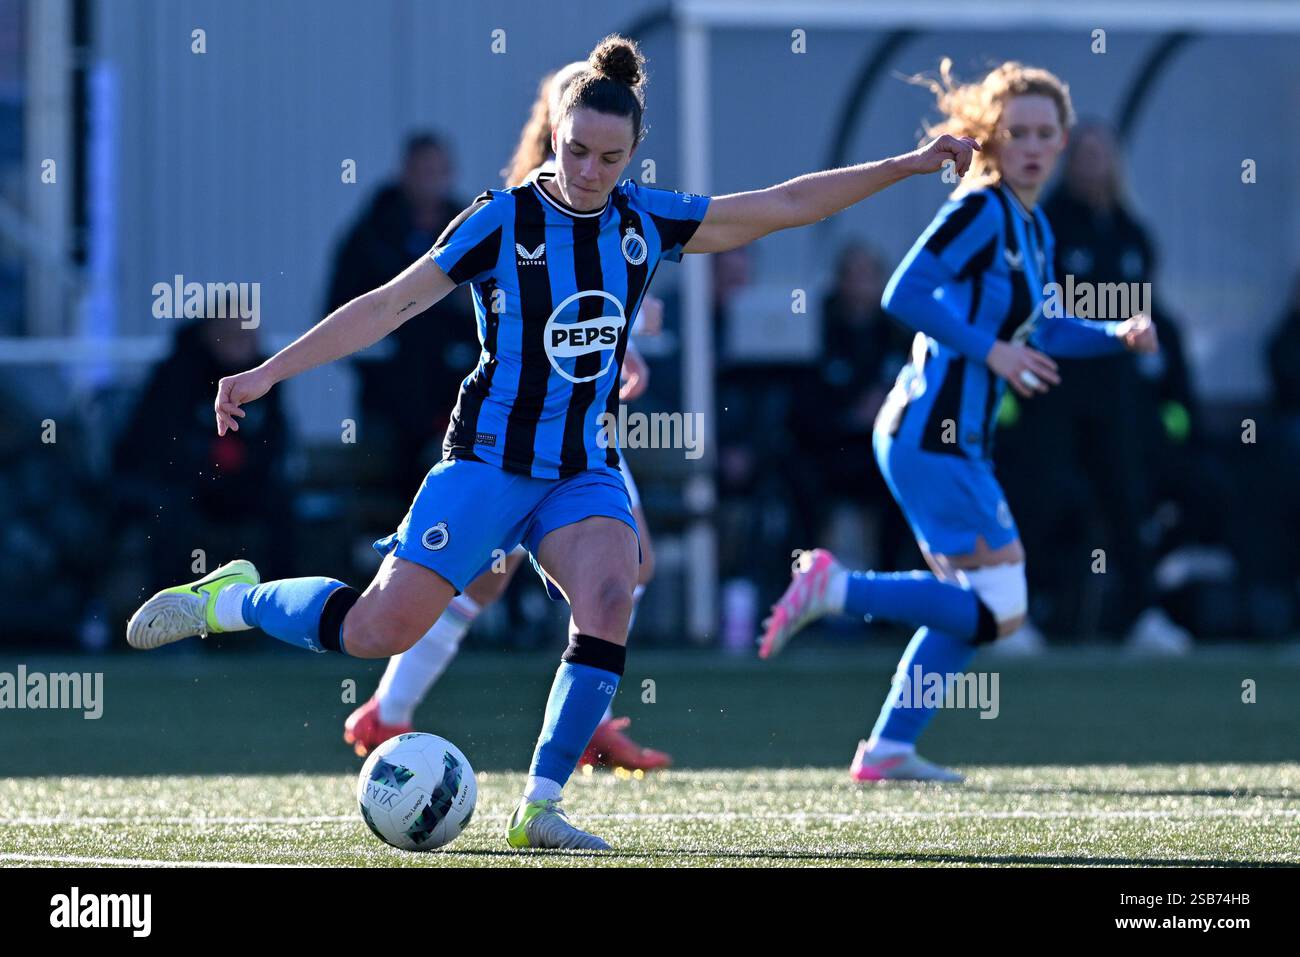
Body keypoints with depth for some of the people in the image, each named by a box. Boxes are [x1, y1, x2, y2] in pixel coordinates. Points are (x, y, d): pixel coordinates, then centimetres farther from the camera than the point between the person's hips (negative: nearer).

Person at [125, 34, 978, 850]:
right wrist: (269, 372, -13)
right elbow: (392, 304, -8)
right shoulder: (502, 221, -9)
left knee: (610, 599, -25)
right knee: (383, 629, -12)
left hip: (587, 471, 4)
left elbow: (784, 205, 9)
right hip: (490, 462, -4)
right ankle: (230, 599, 15)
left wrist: (907, 165, 6)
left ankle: (541, 805, -17)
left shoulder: (648, 222, 3)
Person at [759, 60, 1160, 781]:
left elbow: (1041, 330, 28)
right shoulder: (981, 210, -13)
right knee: (999, 611, -11)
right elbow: (905, 293, -21)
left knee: (972, 607, 15)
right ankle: (834, 589, -8)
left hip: (955, 442, 10)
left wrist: (1117, 336, 14)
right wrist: (989, 350, -20)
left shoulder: (1033, 228, 16)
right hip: (931, 438, -10)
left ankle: (888, 749, 18)